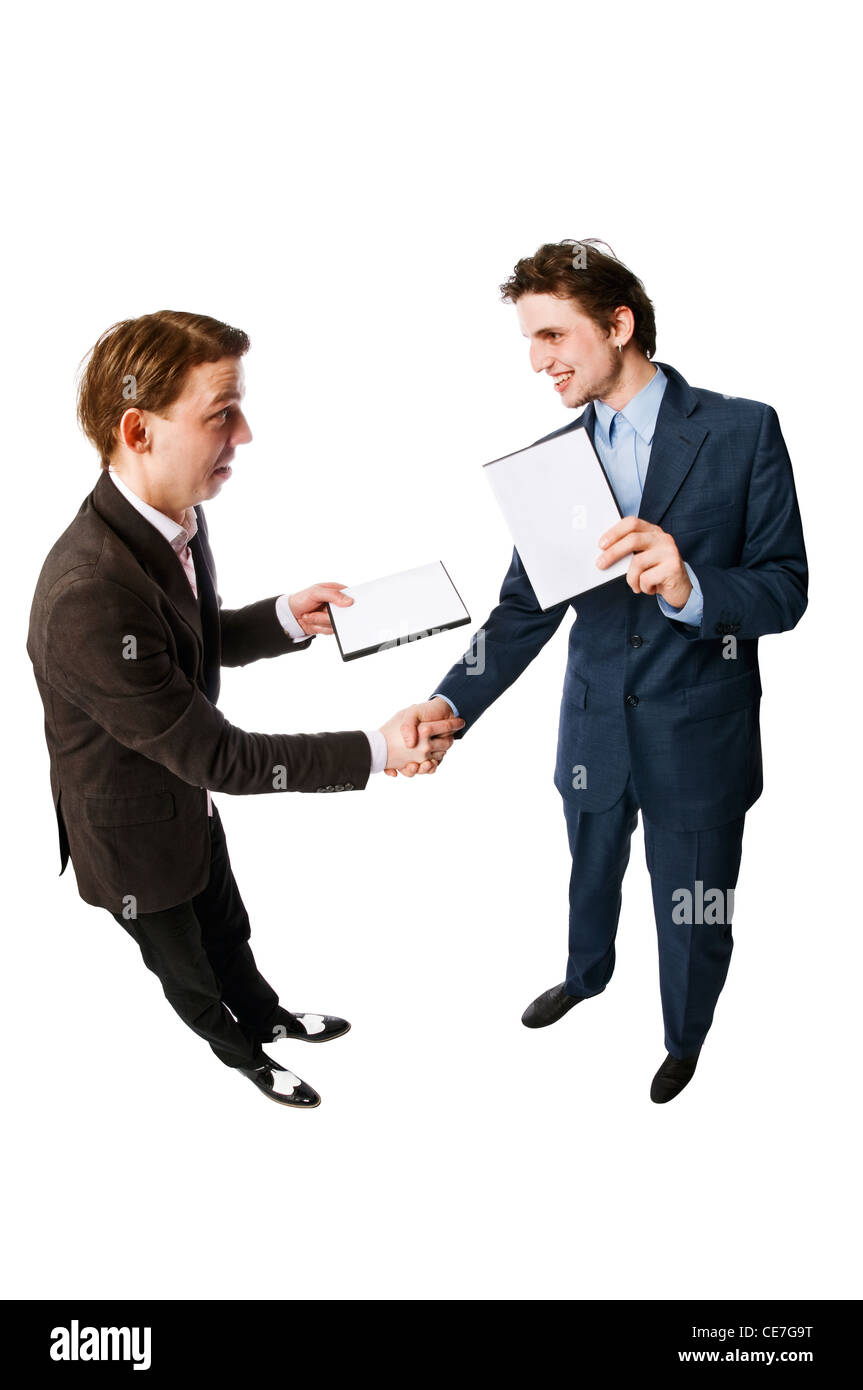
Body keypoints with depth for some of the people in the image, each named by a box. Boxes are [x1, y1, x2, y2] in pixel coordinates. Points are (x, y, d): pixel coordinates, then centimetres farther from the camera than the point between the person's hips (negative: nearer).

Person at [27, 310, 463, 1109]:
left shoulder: (177, 517, -13)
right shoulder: (88, 594, -41)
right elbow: (215, 755, -33)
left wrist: (286, 619, -12)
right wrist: (376, 752, -30)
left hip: (188, 802, 7)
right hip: (136, 840, -6)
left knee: (229, 935, 31)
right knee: (188, 970, 24)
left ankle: (268, 1018, 59)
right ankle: (241, 1052, 52)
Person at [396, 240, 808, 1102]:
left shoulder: (743, 431, -13)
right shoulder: (556, 455, -2)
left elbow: (785, 590, -15)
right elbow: (525, 607, -5)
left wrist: (692, 589, -36)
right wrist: (452, 704, -20)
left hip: (698, 734, -3)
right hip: (594, 728, 4)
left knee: (692, 916, 14)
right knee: (591, 877, 27)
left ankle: (686, 1038, 45)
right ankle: (586, 975, 58)